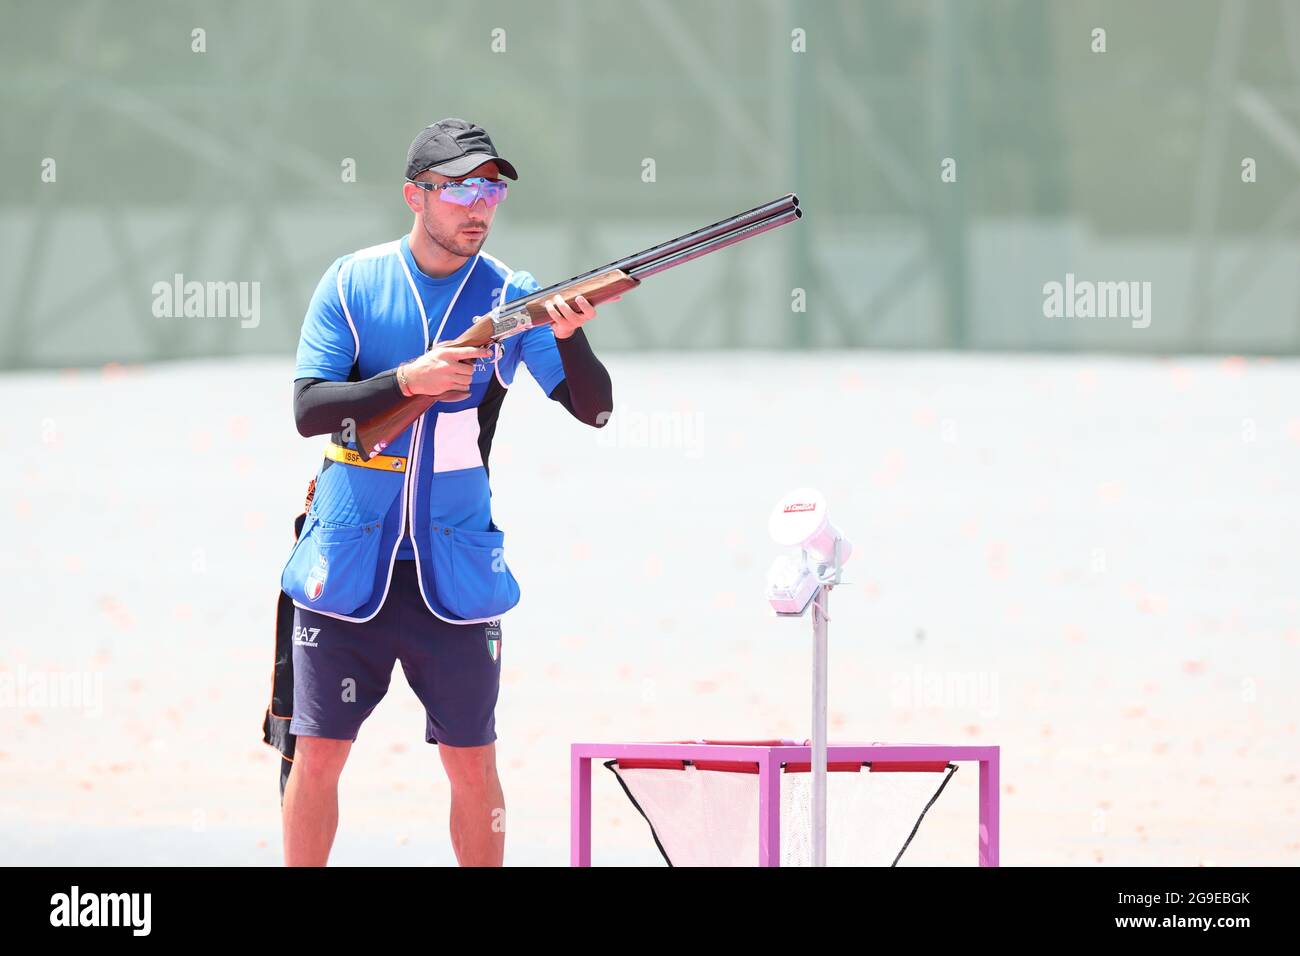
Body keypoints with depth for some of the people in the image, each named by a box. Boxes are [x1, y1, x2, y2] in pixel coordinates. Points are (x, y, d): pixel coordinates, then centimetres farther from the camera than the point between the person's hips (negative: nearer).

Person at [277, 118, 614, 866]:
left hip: (454, 570, 0)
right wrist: (408, 381, -24)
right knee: (317, 756, 2)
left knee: (472, 763, 2)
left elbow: (594, 408, -9)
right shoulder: (352, 283, -2)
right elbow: (309, 409, -10)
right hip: (347, 565, 0)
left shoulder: (512, 297, -2)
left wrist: (570, 335, -29)